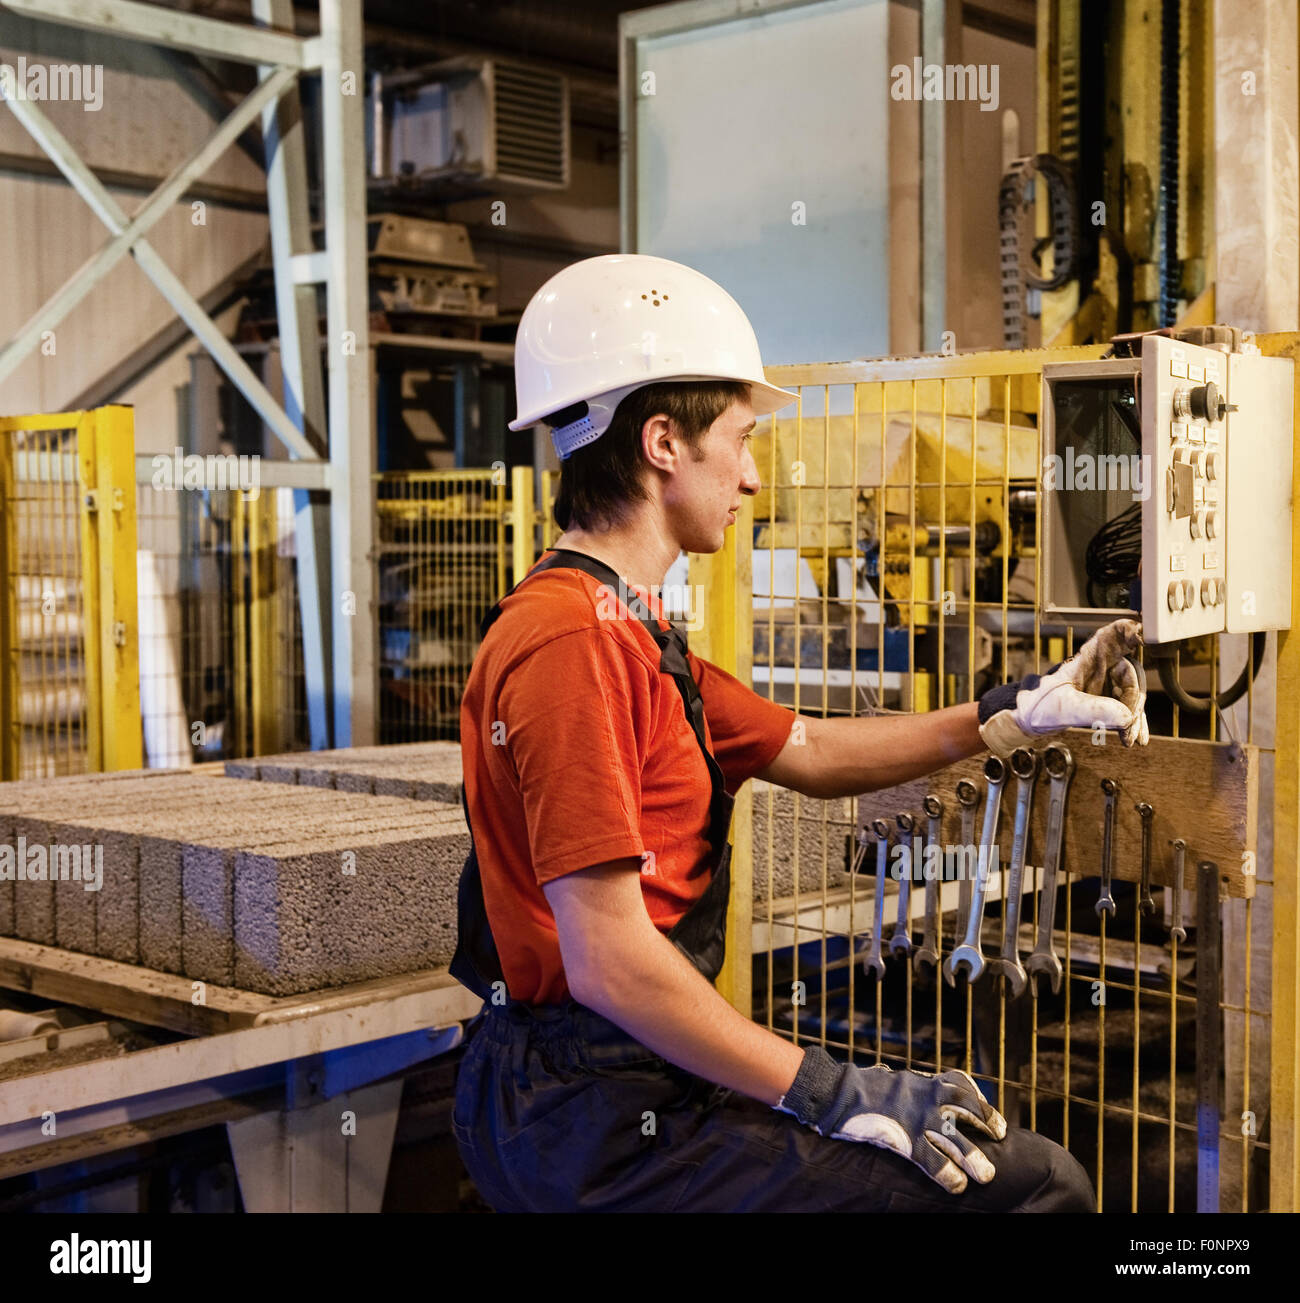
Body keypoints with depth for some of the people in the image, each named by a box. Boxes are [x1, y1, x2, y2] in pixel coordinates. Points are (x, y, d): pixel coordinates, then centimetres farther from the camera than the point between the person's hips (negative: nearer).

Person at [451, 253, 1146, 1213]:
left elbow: (808, 753, 21)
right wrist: (835, 1095, -19)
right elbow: (611, 962, -25)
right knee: (1037, 1183, -13)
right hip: (605, 1124, -11)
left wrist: (1018, 712, 18)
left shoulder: (624, 632, 14)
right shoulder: (571, 642, -20)